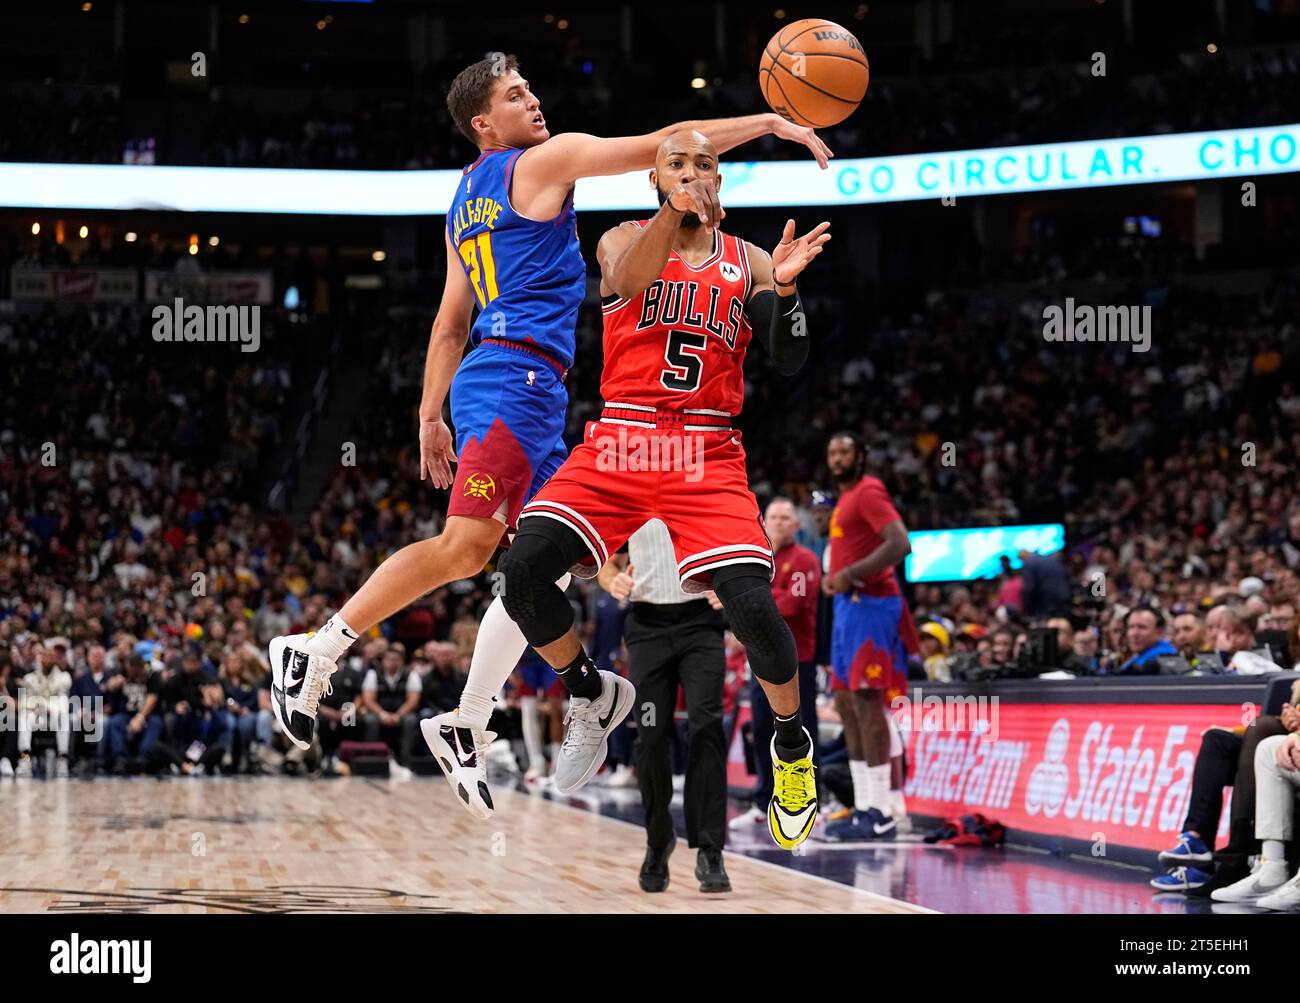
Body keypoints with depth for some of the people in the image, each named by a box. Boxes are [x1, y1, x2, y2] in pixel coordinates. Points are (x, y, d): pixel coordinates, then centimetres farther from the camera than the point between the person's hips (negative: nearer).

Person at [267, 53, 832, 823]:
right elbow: (662, 145, -2)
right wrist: (768, 124, 2)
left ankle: (467, 726, 7)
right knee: (465, 547, -17)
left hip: (534, 397, 10)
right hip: (516, 377, -10)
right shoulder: (545, 161, 0)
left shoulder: (467, 199, 24)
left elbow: (451, 325, 24)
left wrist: (432, 416, 24)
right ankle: (316, 651, -17)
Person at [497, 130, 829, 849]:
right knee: (522, 571, -20)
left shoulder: (746, 262, 10)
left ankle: (792, 745, 10)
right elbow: (628, 280, -19)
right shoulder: (623, 239, 7)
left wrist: (784, 287, -16)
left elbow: (789, 364, 2)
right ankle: (592, 697, 9)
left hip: (708, 457, 0)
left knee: (752, 606, -20)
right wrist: (675, 213, -38)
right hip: (618, 442, 0)